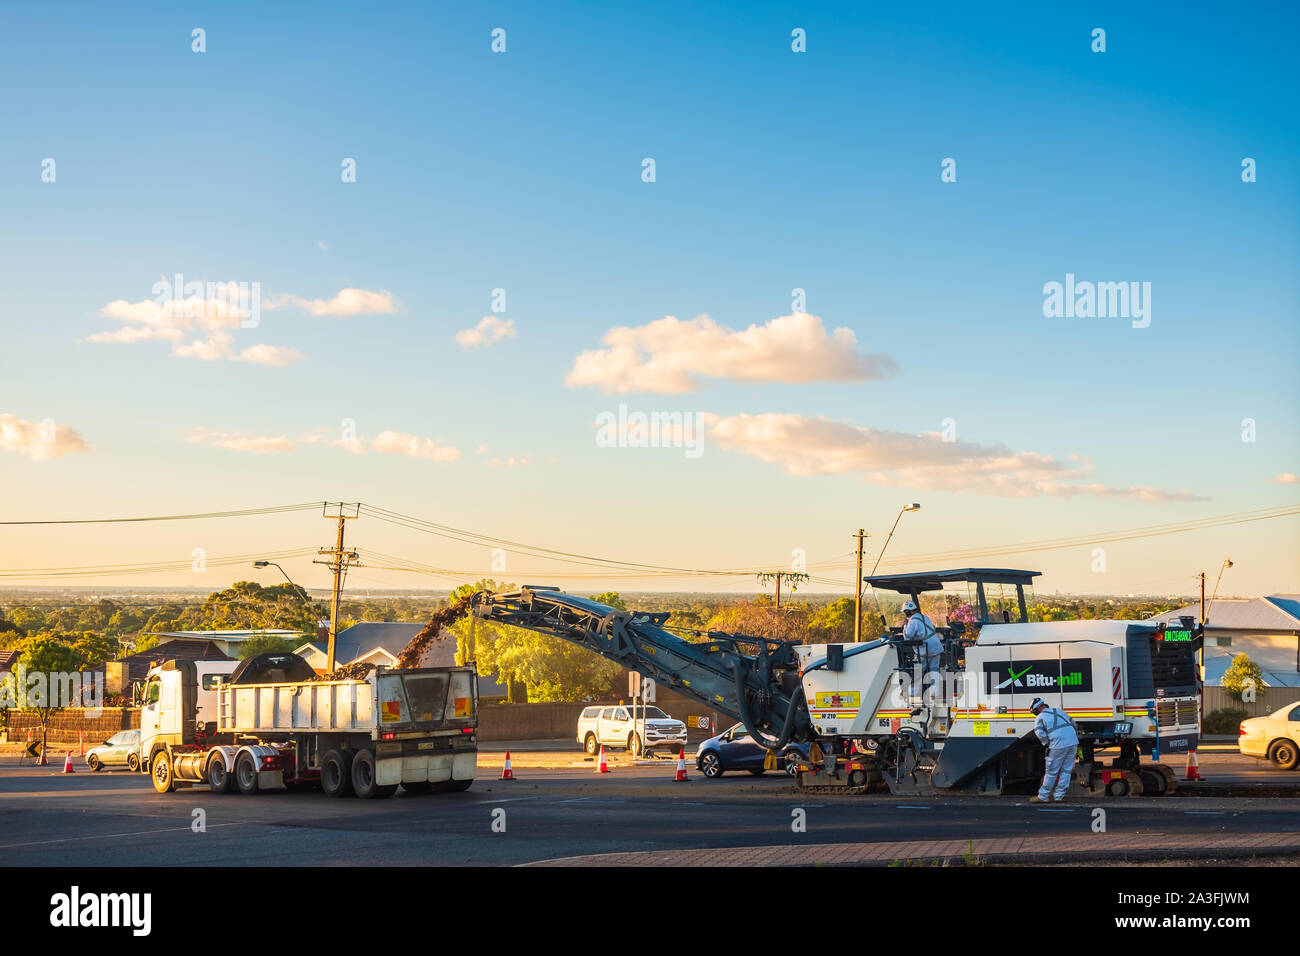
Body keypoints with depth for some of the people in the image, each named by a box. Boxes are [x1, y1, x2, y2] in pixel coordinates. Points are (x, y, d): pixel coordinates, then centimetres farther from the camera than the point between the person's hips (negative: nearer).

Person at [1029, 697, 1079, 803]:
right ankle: (1060, 796, 18)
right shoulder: (1058, 710, 23)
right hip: (1073, 742, 5)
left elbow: (1040, 733, -11)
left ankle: (1043, 796, 11)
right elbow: (1073, 723, 27)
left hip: (1059, 745, -5)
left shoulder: (1040, 718, 5)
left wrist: (1047, 743, 2)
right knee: (1066, 770, 14)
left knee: (1051, 772, 4)